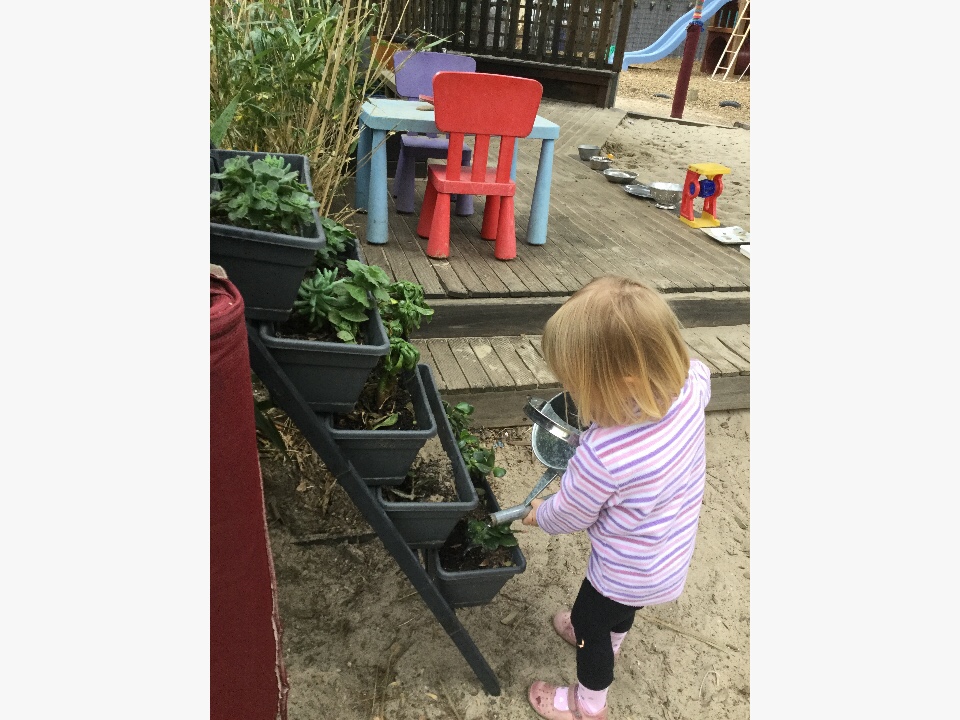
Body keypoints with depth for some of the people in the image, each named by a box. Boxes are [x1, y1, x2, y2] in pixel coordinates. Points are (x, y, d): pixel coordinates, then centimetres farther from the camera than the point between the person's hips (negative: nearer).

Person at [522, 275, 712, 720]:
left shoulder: (601, 457, -42)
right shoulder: (690, 386, -26)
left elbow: (568, 515, -20)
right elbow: (699, 372, 3)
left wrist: (539, 514, 1)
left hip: (627, 574, -6)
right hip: (674, 555, 7)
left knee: (588, 623, 23)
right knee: (621, 608, 35)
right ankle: (609, 643, 66)